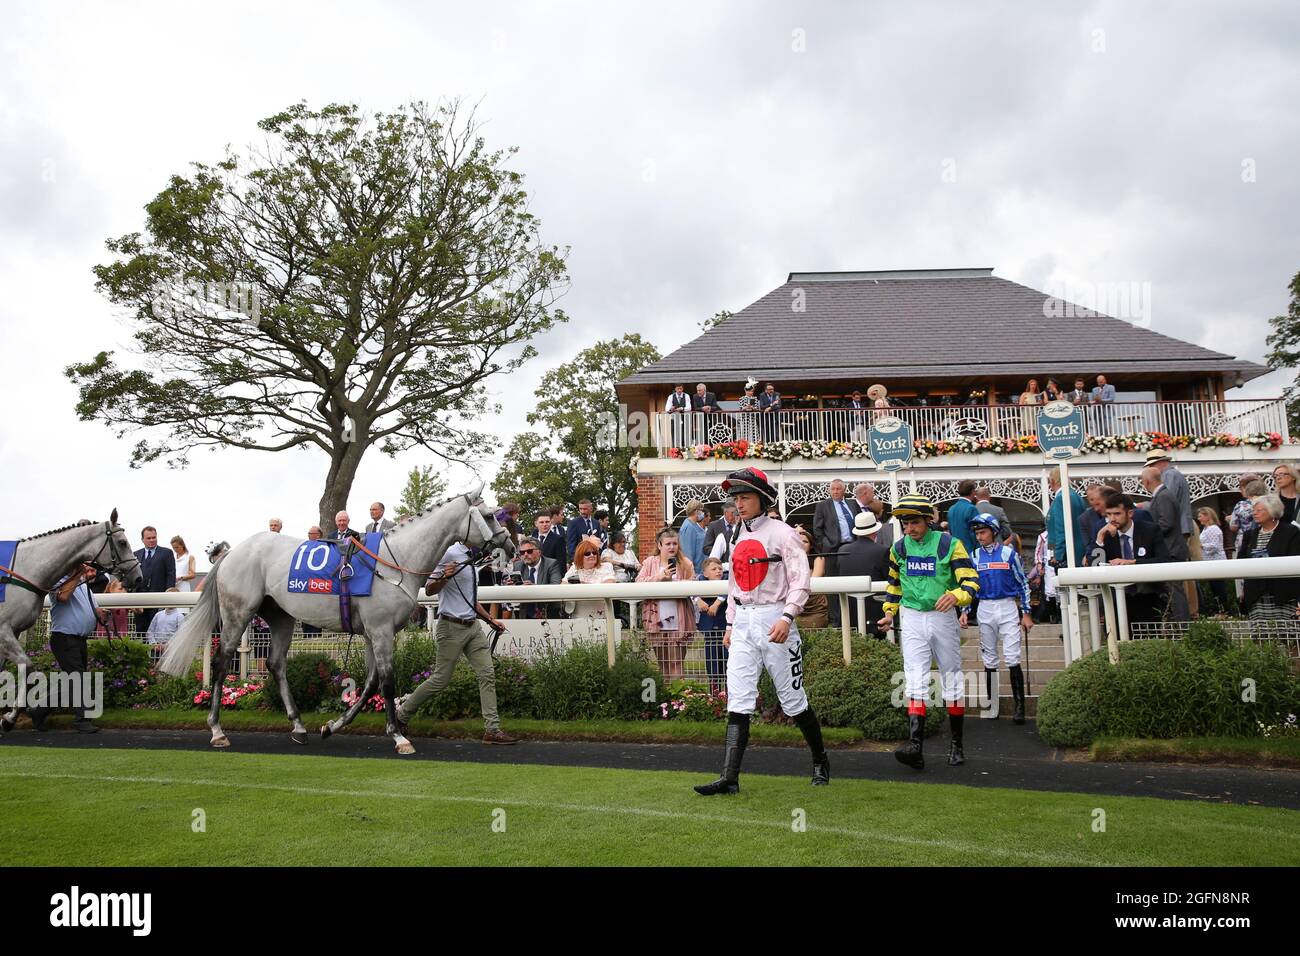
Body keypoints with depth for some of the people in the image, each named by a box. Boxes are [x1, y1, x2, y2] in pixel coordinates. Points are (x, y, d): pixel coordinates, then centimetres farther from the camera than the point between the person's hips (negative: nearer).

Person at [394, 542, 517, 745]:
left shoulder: (470, 558, 14)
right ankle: (401, 714, 20)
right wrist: (443, 578, -34)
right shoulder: (450, 555, -12)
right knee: (441, 679, 0)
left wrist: (490, 621, 22)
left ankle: (492, 730, 1)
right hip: (452, 627, -8)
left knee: (487, 675, -1)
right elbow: (429, 590, -14)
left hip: (473, 626, 8)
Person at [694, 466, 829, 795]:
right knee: (737, 701, -3)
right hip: (743, 624, 6)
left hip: (774, 620, -6)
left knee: (793, 701, 4)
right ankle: (729, 779, -6)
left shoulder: (781, 533, -6)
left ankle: (820, 760, 26)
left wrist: (787, 617, -24)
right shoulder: (739, 537, 16)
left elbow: (801, 580, -12)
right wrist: (730, 624, 17)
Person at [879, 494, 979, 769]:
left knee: (952, 681, 9)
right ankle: (914, 746, -18)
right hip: (912, 620, 2)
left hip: (942, 617, -2)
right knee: (915, 681, -9)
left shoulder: (949, 545, -9)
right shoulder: (899, 548, 5)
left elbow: (972, 582, -13)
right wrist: (889, 612, 13)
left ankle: (956, 744, 22)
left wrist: (955, 595, -32)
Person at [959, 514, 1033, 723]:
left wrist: (1026, 613, 1)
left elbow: (1023, 583, 3)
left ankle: (1019, 706, -7)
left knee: (1012, 658, -9)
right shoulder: (974, 556, 6)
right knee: (989, 659, 6)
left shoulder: (1008, 553, -1)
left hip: (1008, 608, -3)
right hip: (984, 610, 3)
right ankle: (991, 703, 14)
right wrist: (965, 611, 4)